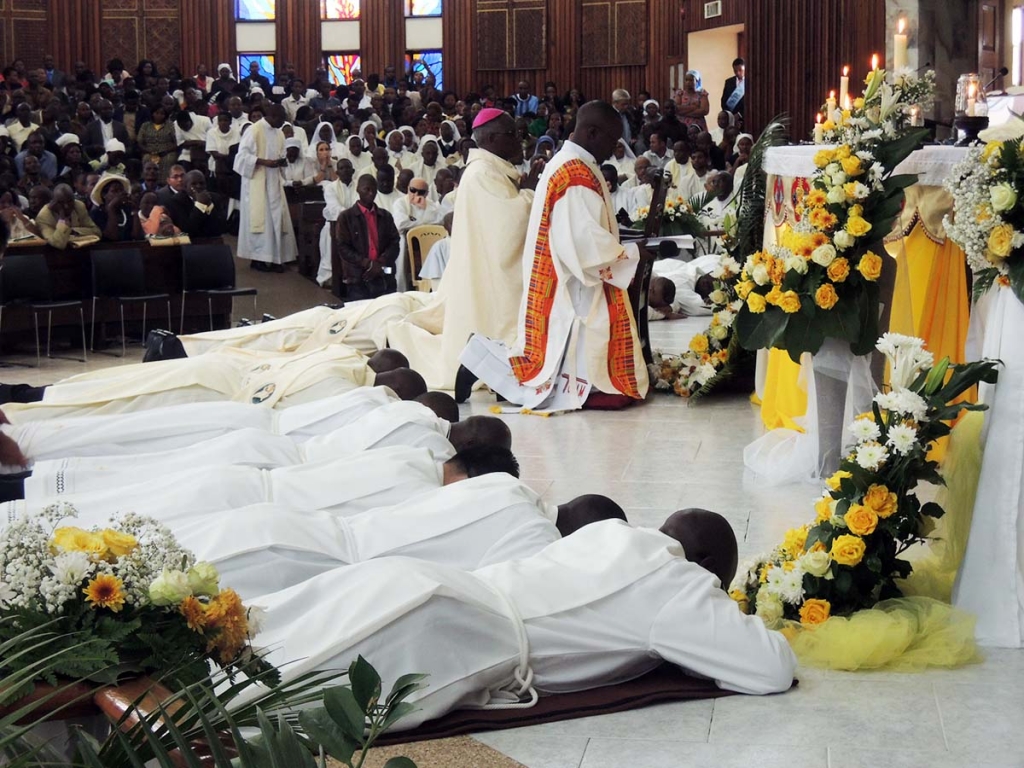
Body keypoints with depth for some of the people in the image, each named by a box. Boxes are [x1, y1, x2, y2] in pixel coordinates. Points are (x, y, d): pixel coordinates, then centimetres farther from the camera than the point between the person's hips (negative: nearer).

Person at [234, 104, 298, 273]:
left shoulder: (279, 133, 11)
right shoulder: (254, 130, -11)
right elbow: (243, 155, -14)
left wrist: (282, 161, -1)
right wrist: (264, 162, -21)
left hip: (273, 181, 7)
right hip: (257, 181, -7)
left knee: (276, 218, 3)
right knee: (258, 218, -6)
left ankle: (275, 257, 7)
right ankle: (257, 257, 1)